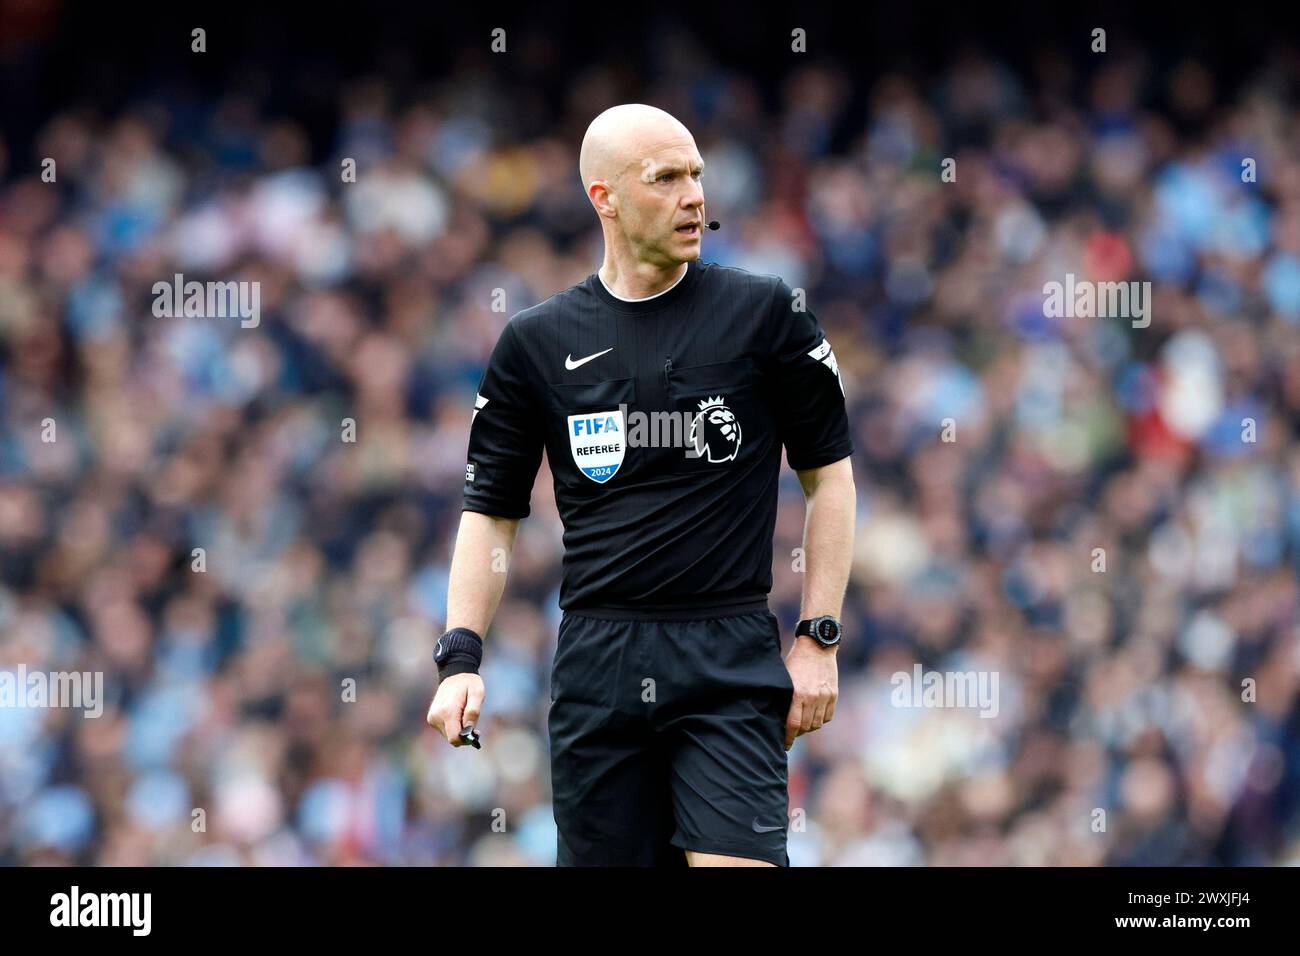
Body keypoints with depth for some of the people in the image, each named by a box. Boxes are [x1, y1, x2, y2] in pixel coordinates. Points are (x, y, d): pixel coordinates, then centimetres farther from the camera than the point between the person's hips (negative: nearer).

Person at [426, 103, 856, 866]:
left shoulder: (766, 313, 2)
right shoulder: (537, 342, 7)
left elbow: (829, 473, 7)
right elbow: (492, 509, 11)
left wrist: (819, 639, 0)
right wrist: (462, 657, -1)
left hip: (731, 660, -2)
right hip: (596, 661, 2)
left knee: (736, 861, -17)